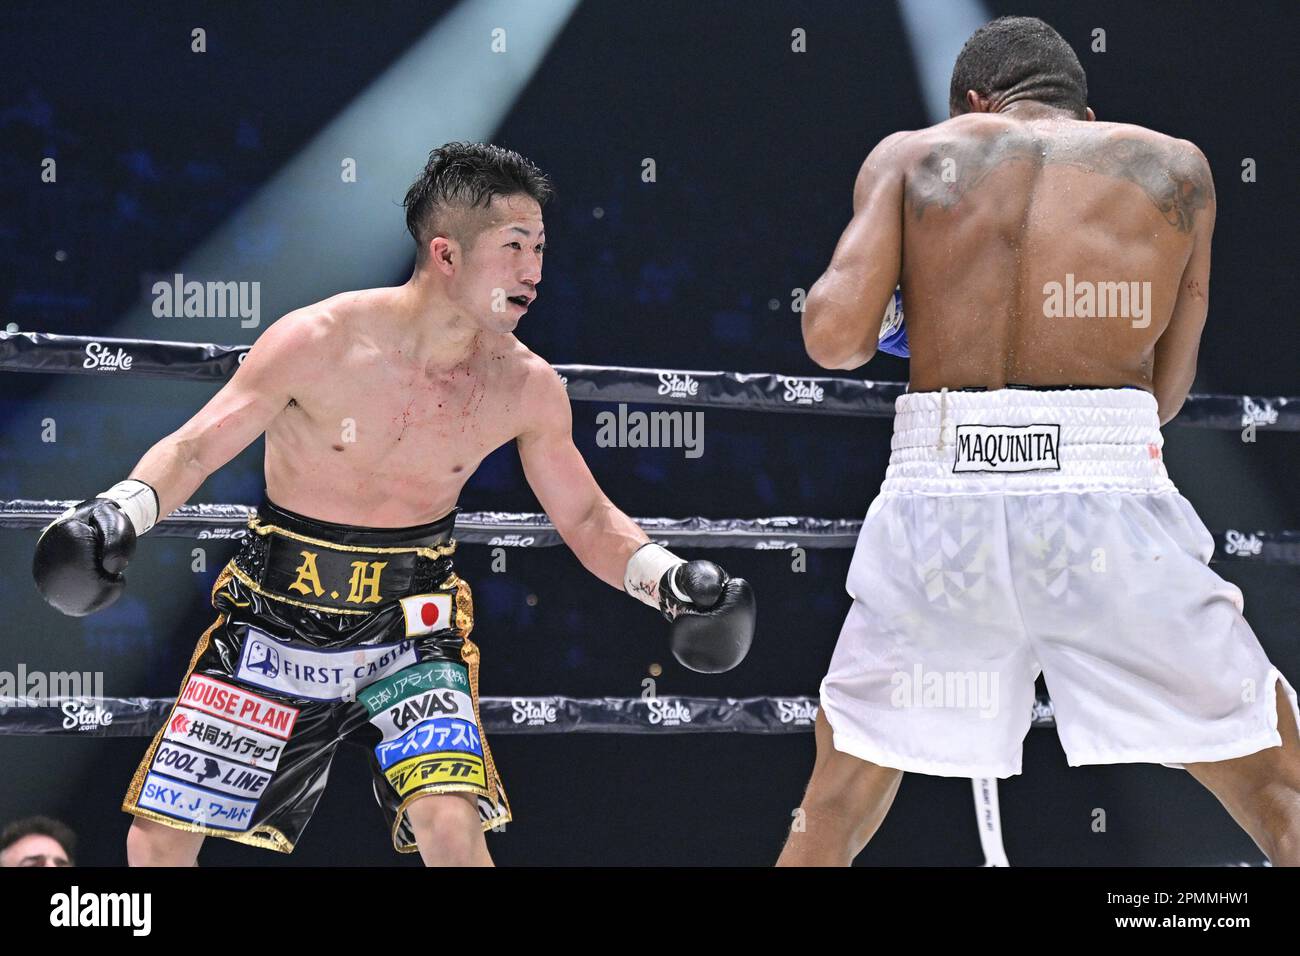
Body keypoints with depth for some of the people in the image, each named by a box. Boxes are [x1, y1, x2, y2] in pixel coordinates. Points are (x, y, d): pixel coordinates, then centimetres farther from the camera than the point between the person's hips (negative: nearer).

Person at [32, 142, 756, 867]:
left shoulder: (527, 386, -8)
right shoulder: (318, 342, -17)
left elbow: (586, 519, 6)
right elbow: (194, 449, -11)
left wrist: (666, 576, -11)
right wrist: (121, 510, -30)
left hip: (411, 632, 1)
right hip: (275, 626, -1)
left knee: (452, 827, -24)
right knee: (158, 840, 1)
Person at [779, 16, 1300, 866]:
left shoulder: (911, 156, 14)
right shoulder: (1175, 168, 17)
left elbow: (835, 337, 1)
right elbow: (1167, 390, 17)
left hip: (939, 503, 1)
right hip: (1105, 499, -1)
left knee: (835, 814, 17)